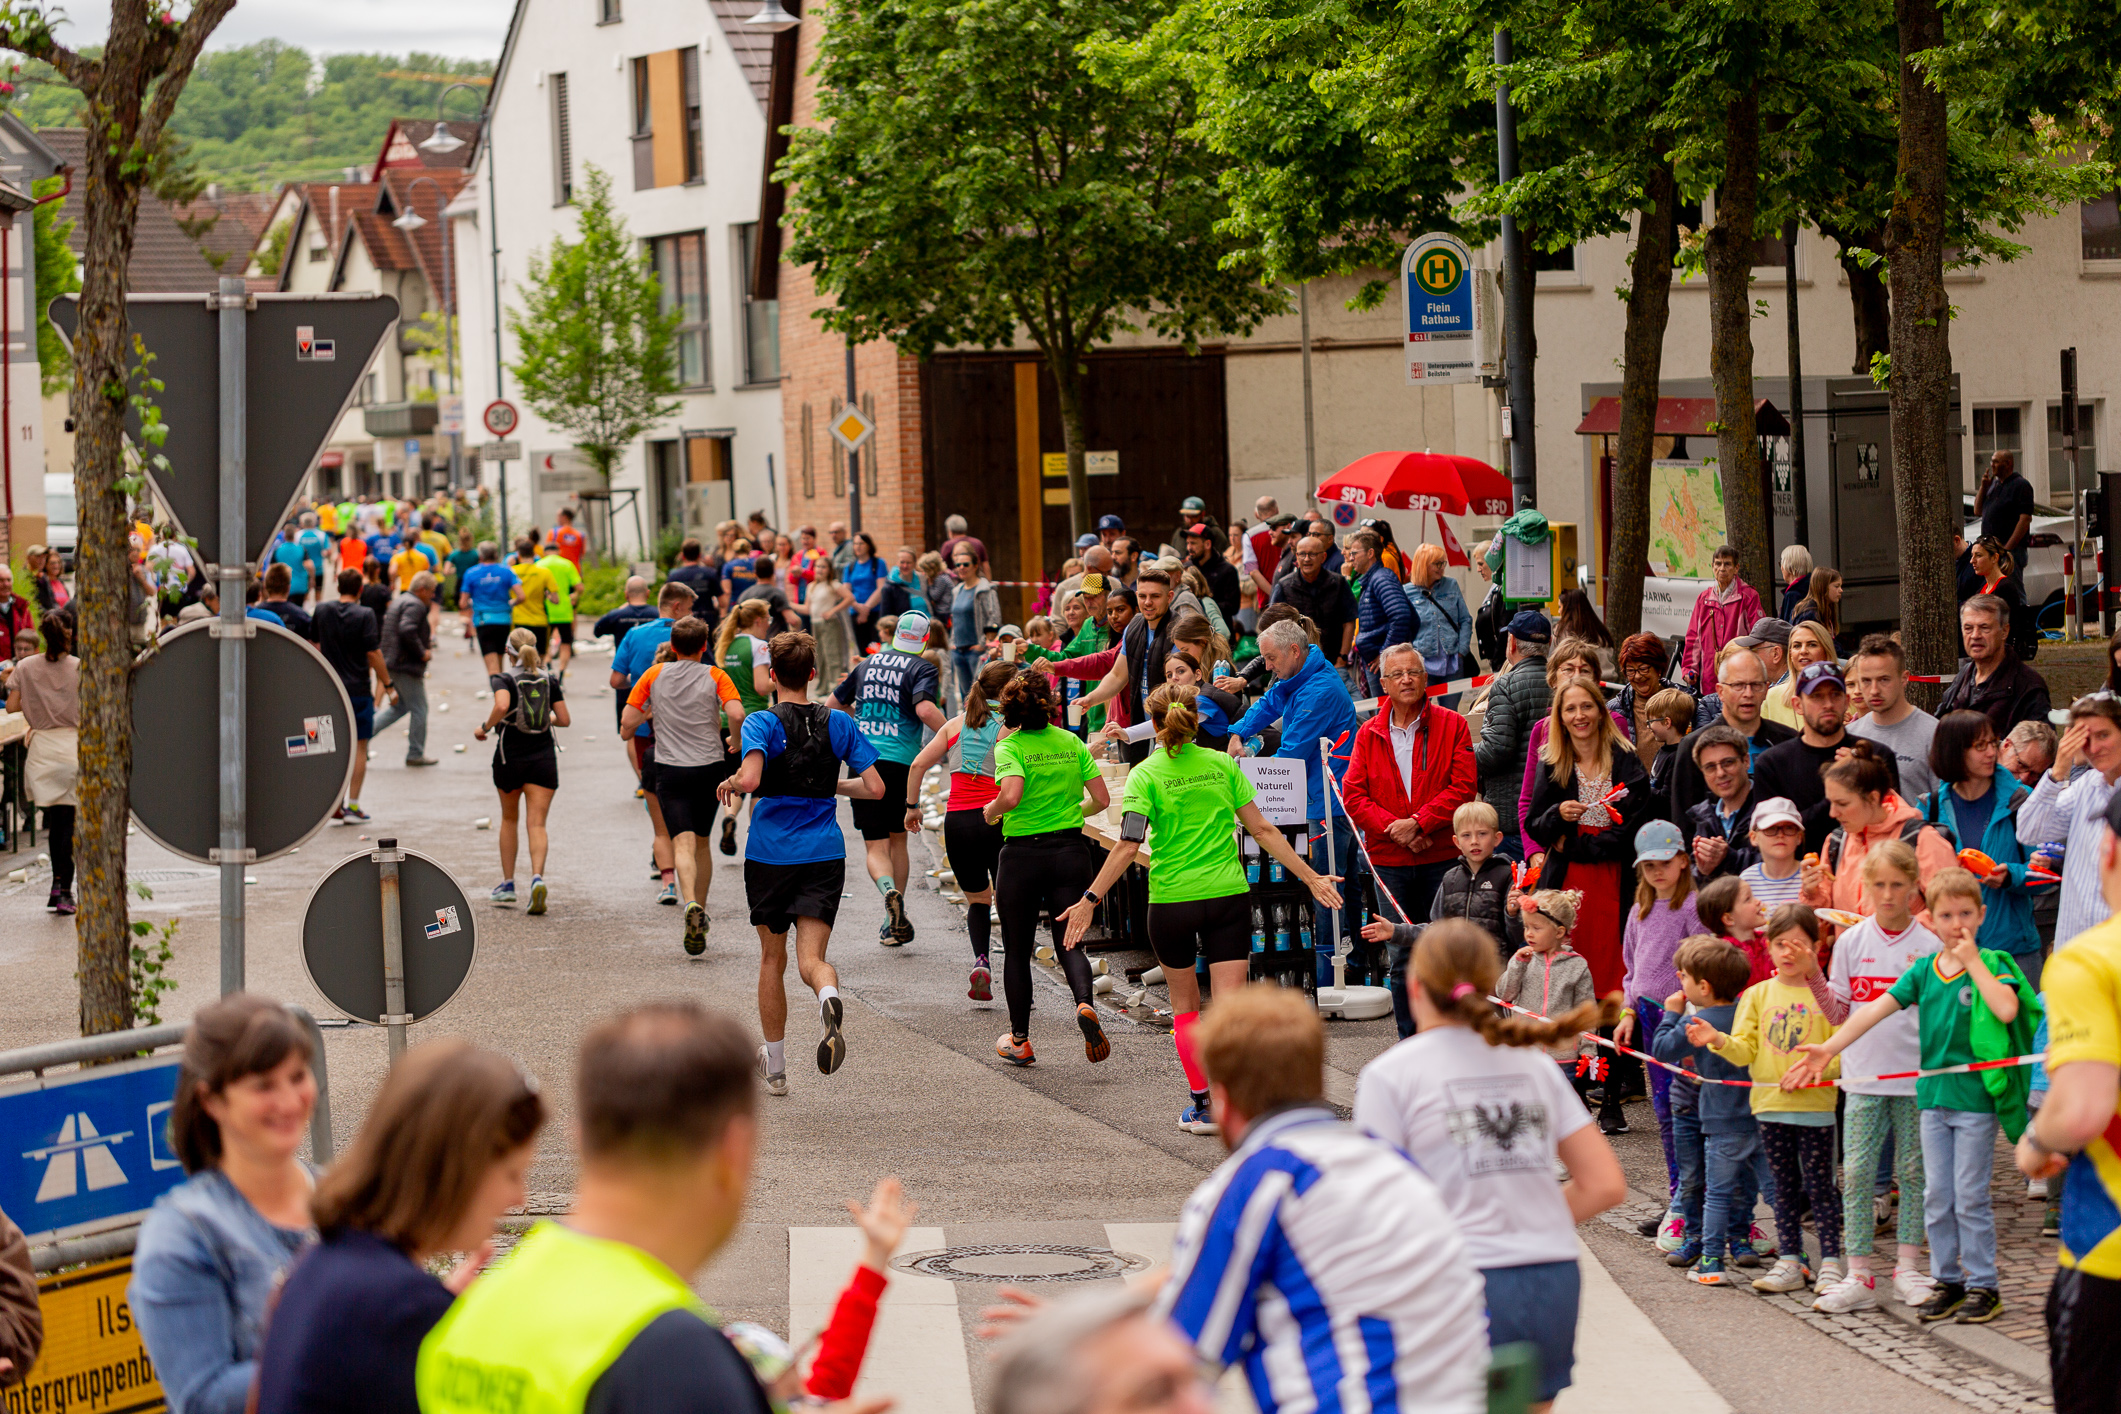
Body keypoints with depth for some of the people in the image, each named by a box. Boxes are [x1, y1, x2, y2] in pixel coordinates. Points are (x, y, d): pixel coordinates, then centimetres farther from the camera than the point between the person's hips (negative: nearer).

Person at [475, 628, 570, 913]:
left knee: (509, 819, 19)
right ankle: (537, 877, -28)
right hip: (543, 756, 1)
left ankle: (507, 885, 24)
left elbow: (502, 706, -27)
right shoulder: (549, 680, 4)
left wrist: (485, 727, -11)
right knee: (537, 823, -3)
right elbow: (564, 719, 3)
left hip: (510, 756, -1)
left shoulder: (504, 679, -7)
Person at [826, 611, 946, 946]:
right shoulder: (923, 669, -2)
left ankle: (889, 890, -32)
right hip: (902, 761, -2)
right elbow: (924, 708, -21)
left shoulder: (868, 664, 14)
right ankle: (895, 923, 17)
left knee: (876, 846, 0)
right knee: (898, 840, 17)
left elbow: (833, 703, 24)